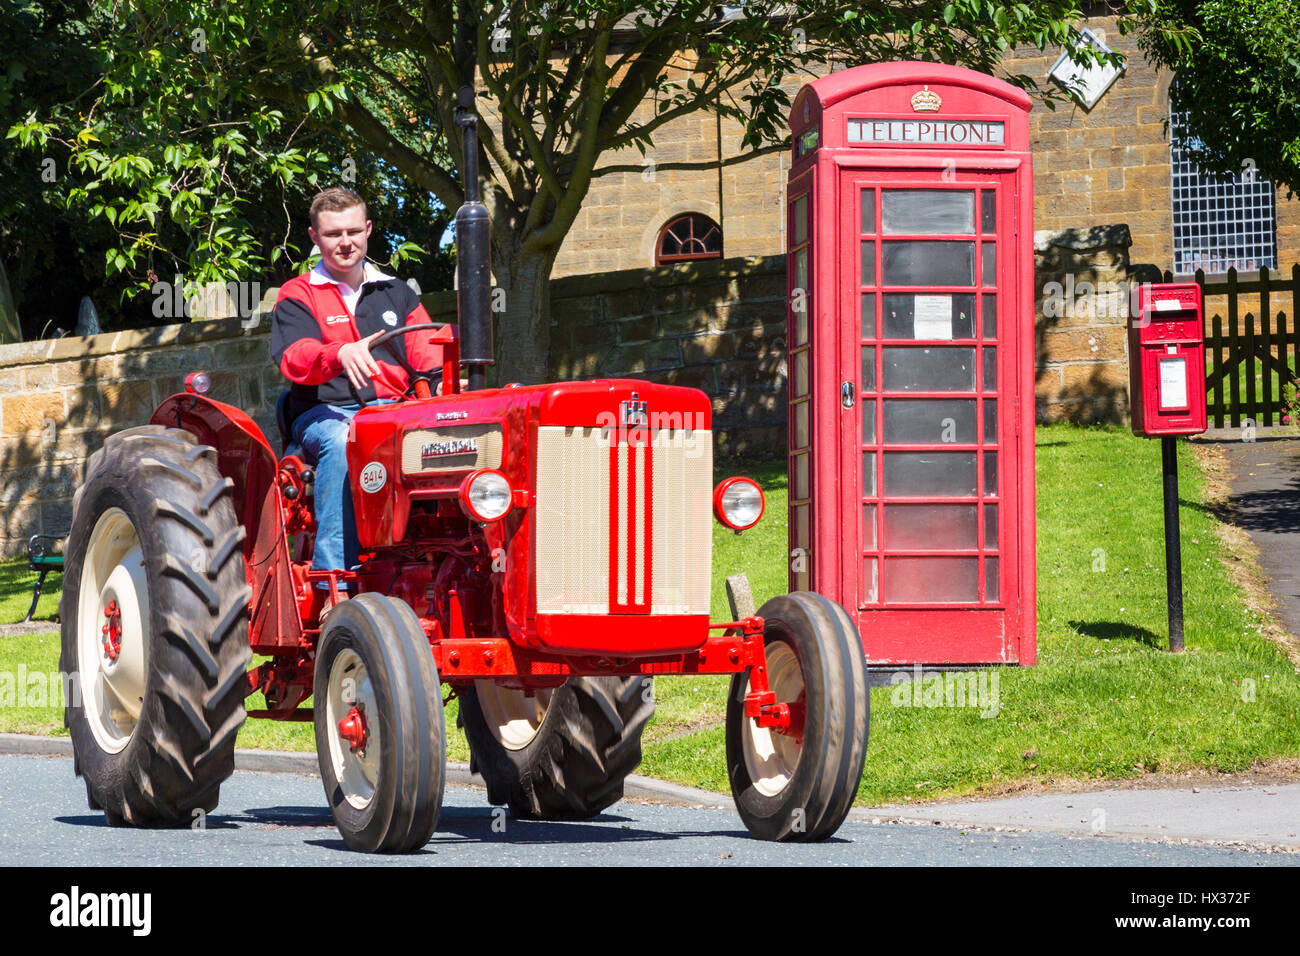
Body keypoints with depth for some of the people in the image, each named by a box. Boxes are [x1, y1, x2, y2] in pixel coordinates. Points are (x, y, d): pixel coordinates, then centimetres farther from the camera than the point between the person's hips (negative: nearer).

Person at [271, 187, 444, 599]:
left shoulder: (396, 294, 22)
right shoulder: (297, 296, 9)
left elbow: (431, 357, 11)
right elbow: (294, 358, -11)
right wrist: (341, 354, -33)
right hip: (326, 413, -3)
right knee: (341, 442, -39)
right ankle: (333, 574, -42)